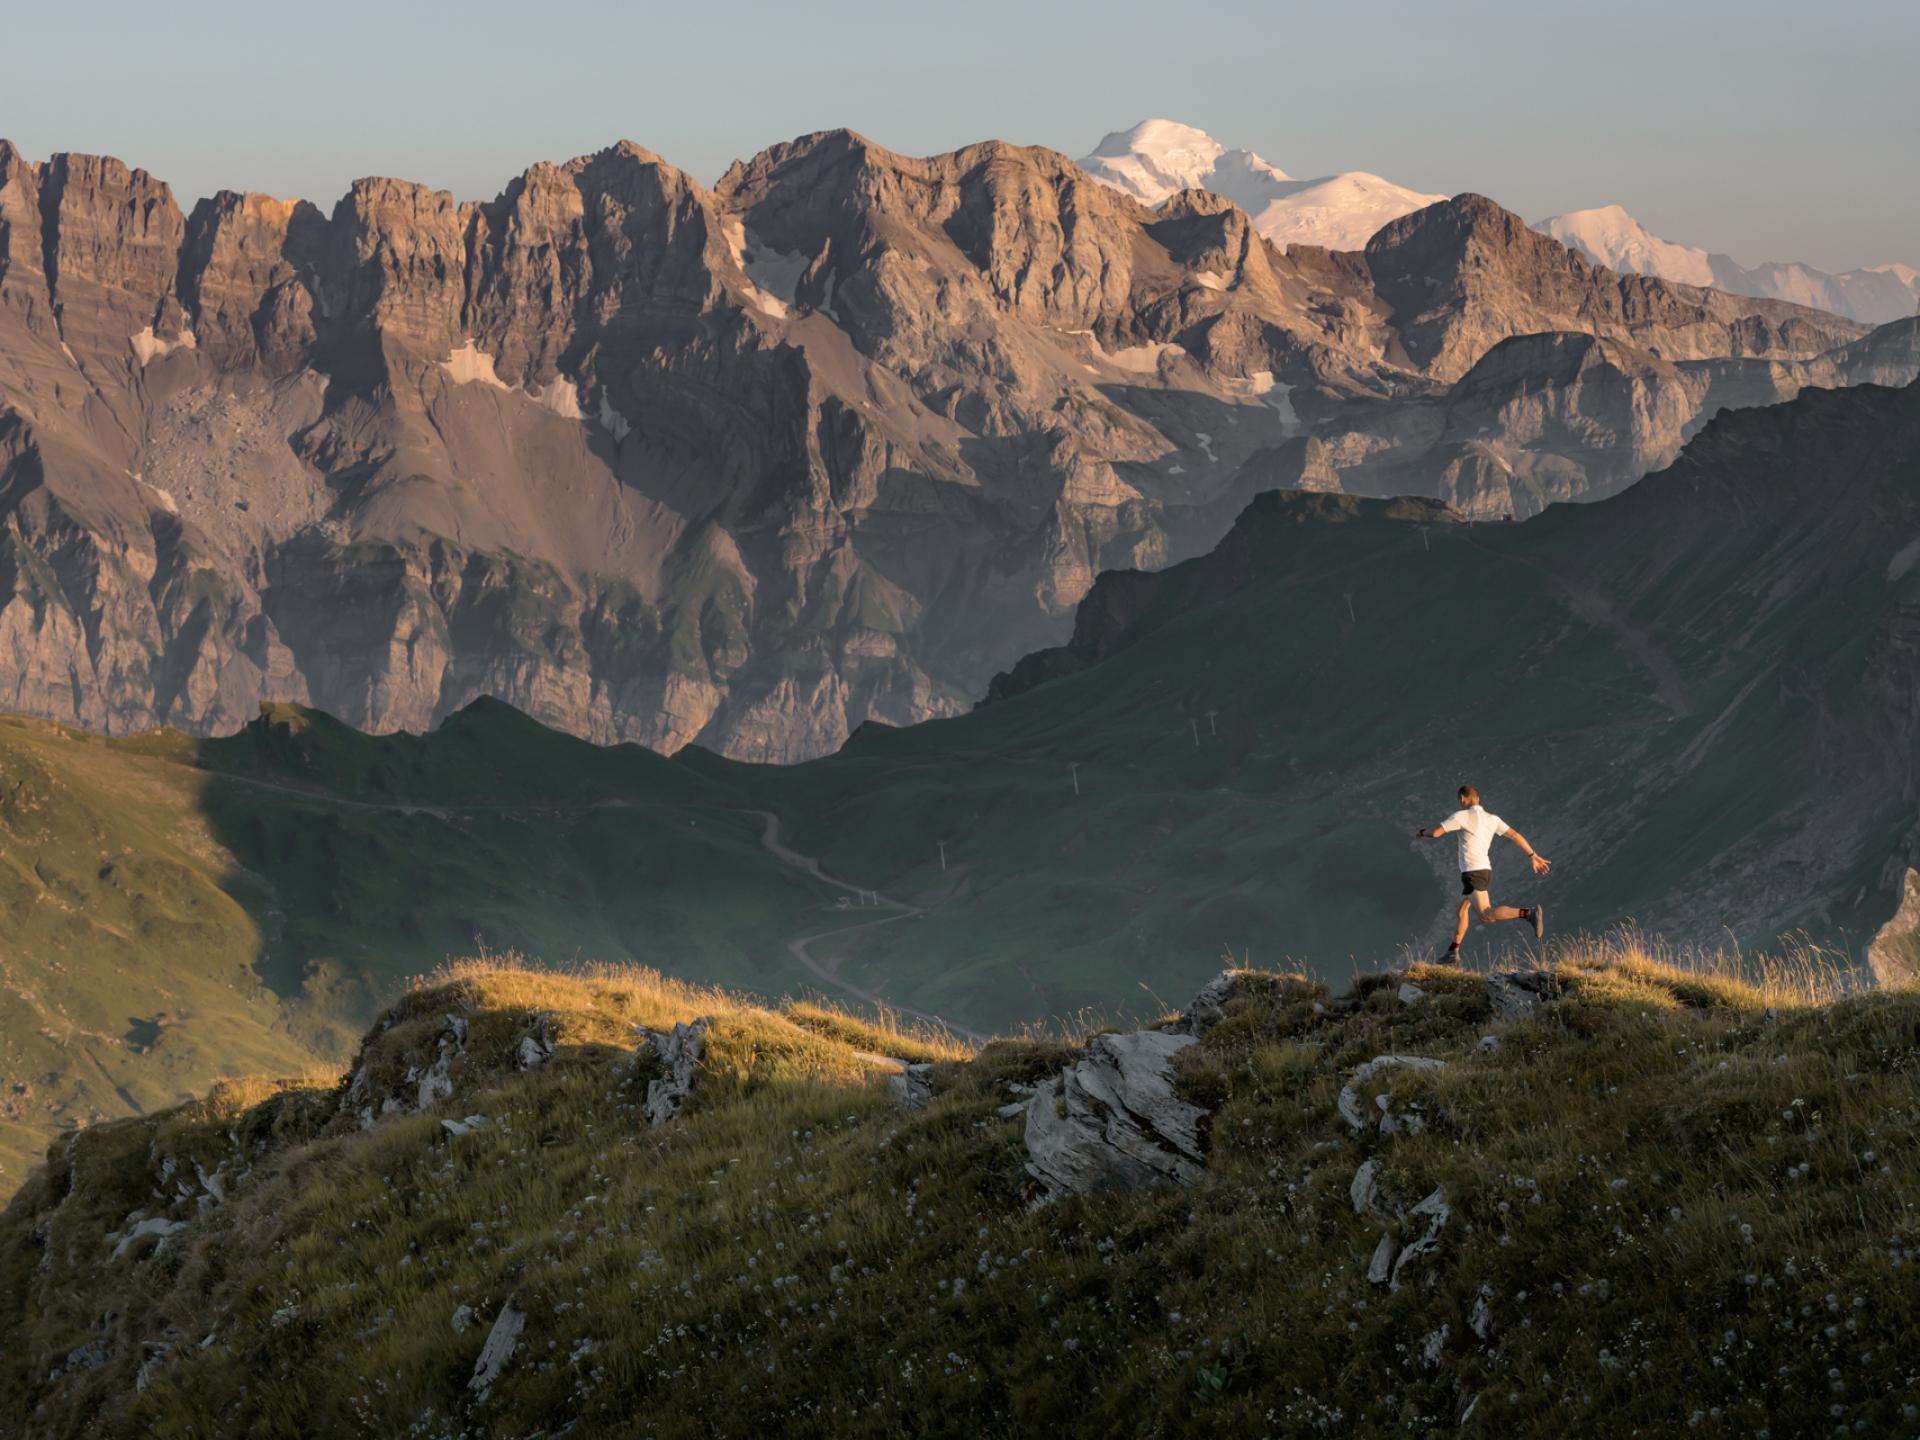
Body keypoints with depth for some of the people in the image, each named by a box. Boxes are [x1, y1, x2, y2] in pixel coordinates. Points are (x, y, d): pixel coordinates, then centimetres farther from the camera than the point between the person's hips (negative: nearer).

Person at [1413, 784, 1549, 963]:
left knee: (1487, 916, -17)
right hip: (1485, 870, 9)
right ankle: (1453, 953, 19)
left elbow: (1435, 832, -11)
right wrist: (1535, 857, 11)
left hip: (1474, 873, -9)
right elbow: (1515, 835, 7)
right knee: (1461, 910, 17)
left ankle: (1529, 913, -29)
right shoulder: (1492, 819, 9)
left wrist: (1420, 833, 12)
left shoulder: (1461, 816, -9)